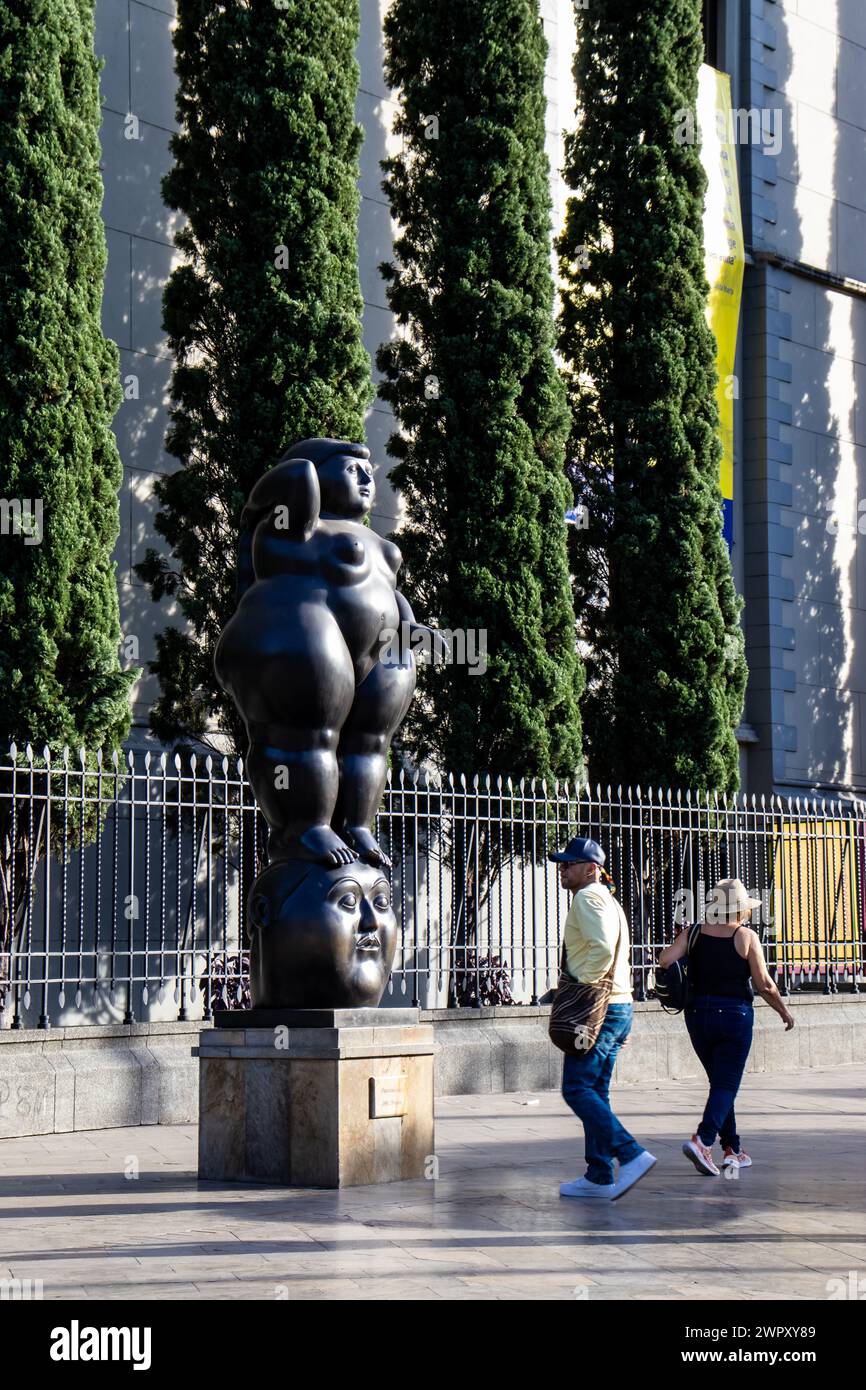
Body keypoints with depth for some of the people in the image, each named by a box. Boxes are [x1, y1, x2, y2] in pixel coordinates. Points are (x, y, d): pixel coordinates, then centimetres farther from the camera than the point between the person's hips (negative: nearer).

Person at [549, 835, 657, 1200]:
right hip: (618, 1006, 10)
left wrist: (583, 990, -17)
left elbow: (603, 948, -25)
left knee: (577, 1089, -10)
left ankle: (632, 1155, -17)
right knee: (595, 1093, 10)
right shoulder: (608, 900, 22)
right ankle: (598, 1177, 10)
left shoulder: (587, 898, -10)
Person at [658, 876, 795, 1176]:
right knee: (726, 1084, -2)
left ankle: (733, 1149, 19)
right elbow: (764, 985, -7)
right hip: (734, 1015, -4)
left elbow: (664, 960, -11)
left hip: (698, 1014, 4)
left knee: (720, 1081, 17)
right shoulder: (746, 937, -7)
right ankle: (702, 1140, -23)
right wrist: (784, 1011, 7)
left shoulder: (693, 933, 1)